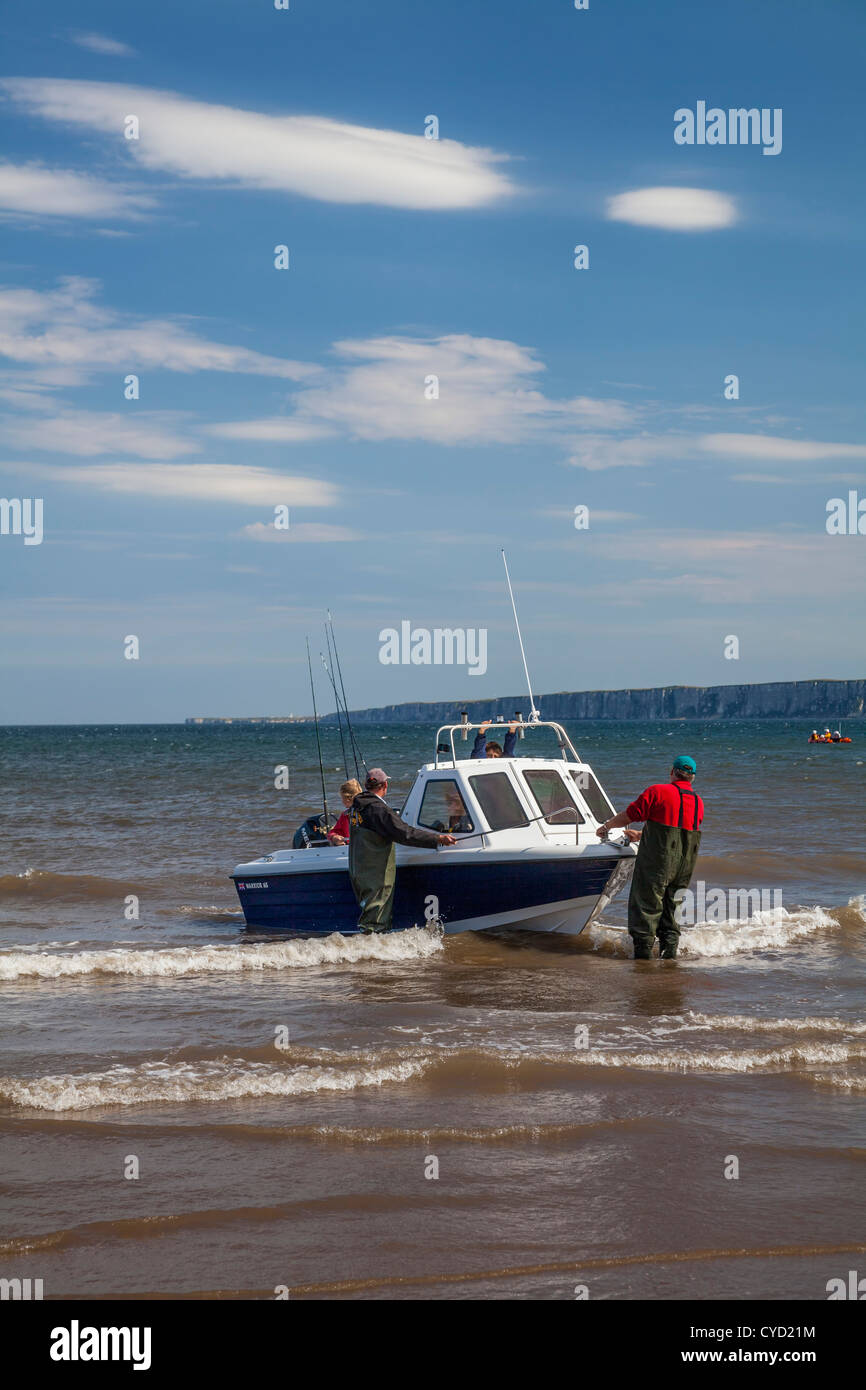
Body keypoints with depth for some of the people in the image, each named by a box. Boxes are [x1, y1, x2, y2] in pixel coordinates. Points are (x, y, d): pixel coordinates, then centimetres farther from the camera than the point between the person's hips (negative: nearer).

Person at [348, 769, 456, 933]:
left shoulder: (357, 806, 9)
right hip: (376, 876, -9)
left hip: (357, 870, 9)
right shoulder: (379, 810, -19)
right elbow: (405, 833, -26)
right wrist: (438, 839, -24)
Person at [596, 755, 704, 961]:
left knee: (645, 905, 1)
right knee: (670, 908, 16)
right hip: (684, 867, 6)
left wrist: (607, 825, 15)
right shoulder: (698, 802, 13)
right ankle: (669, 953, 12)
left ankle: (643, 951, -1)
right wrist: (639, 835, 32)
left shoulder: (658, 792, -7)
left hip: (656, 863, -6)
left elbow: (628, 815, -5)